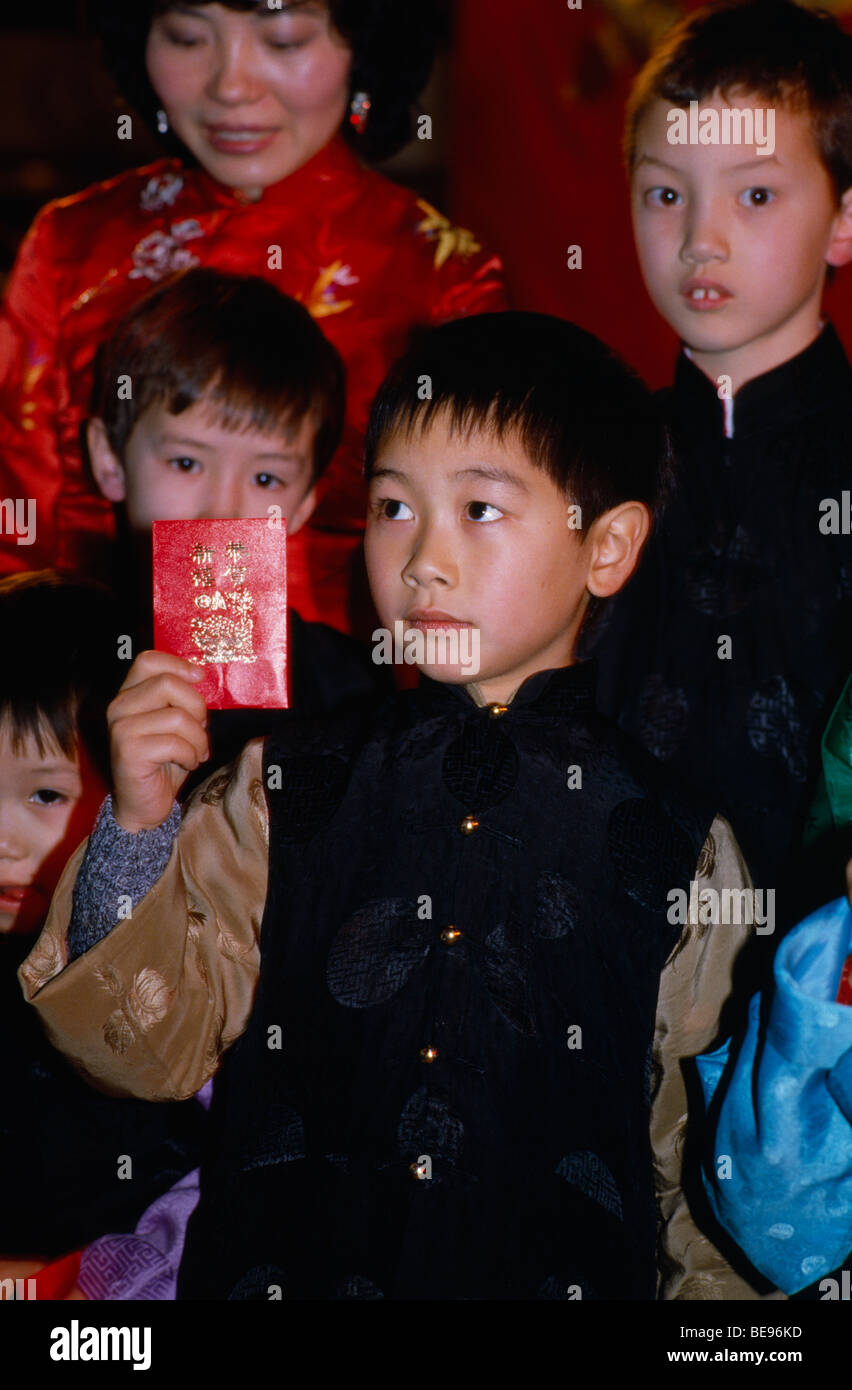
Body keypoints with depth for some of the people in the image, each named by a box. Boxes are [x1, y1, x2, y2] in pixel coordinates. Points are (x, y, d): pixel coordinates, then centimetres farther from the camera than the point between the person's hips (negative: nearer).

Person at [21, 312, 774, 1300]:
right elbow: (152, 1050, 4)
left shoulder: (680, 851, 4)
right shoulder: (286, 791, 6)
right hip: (278, 1266, 0)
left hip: (560, 1274, 0)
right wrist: (136, 831, -7)